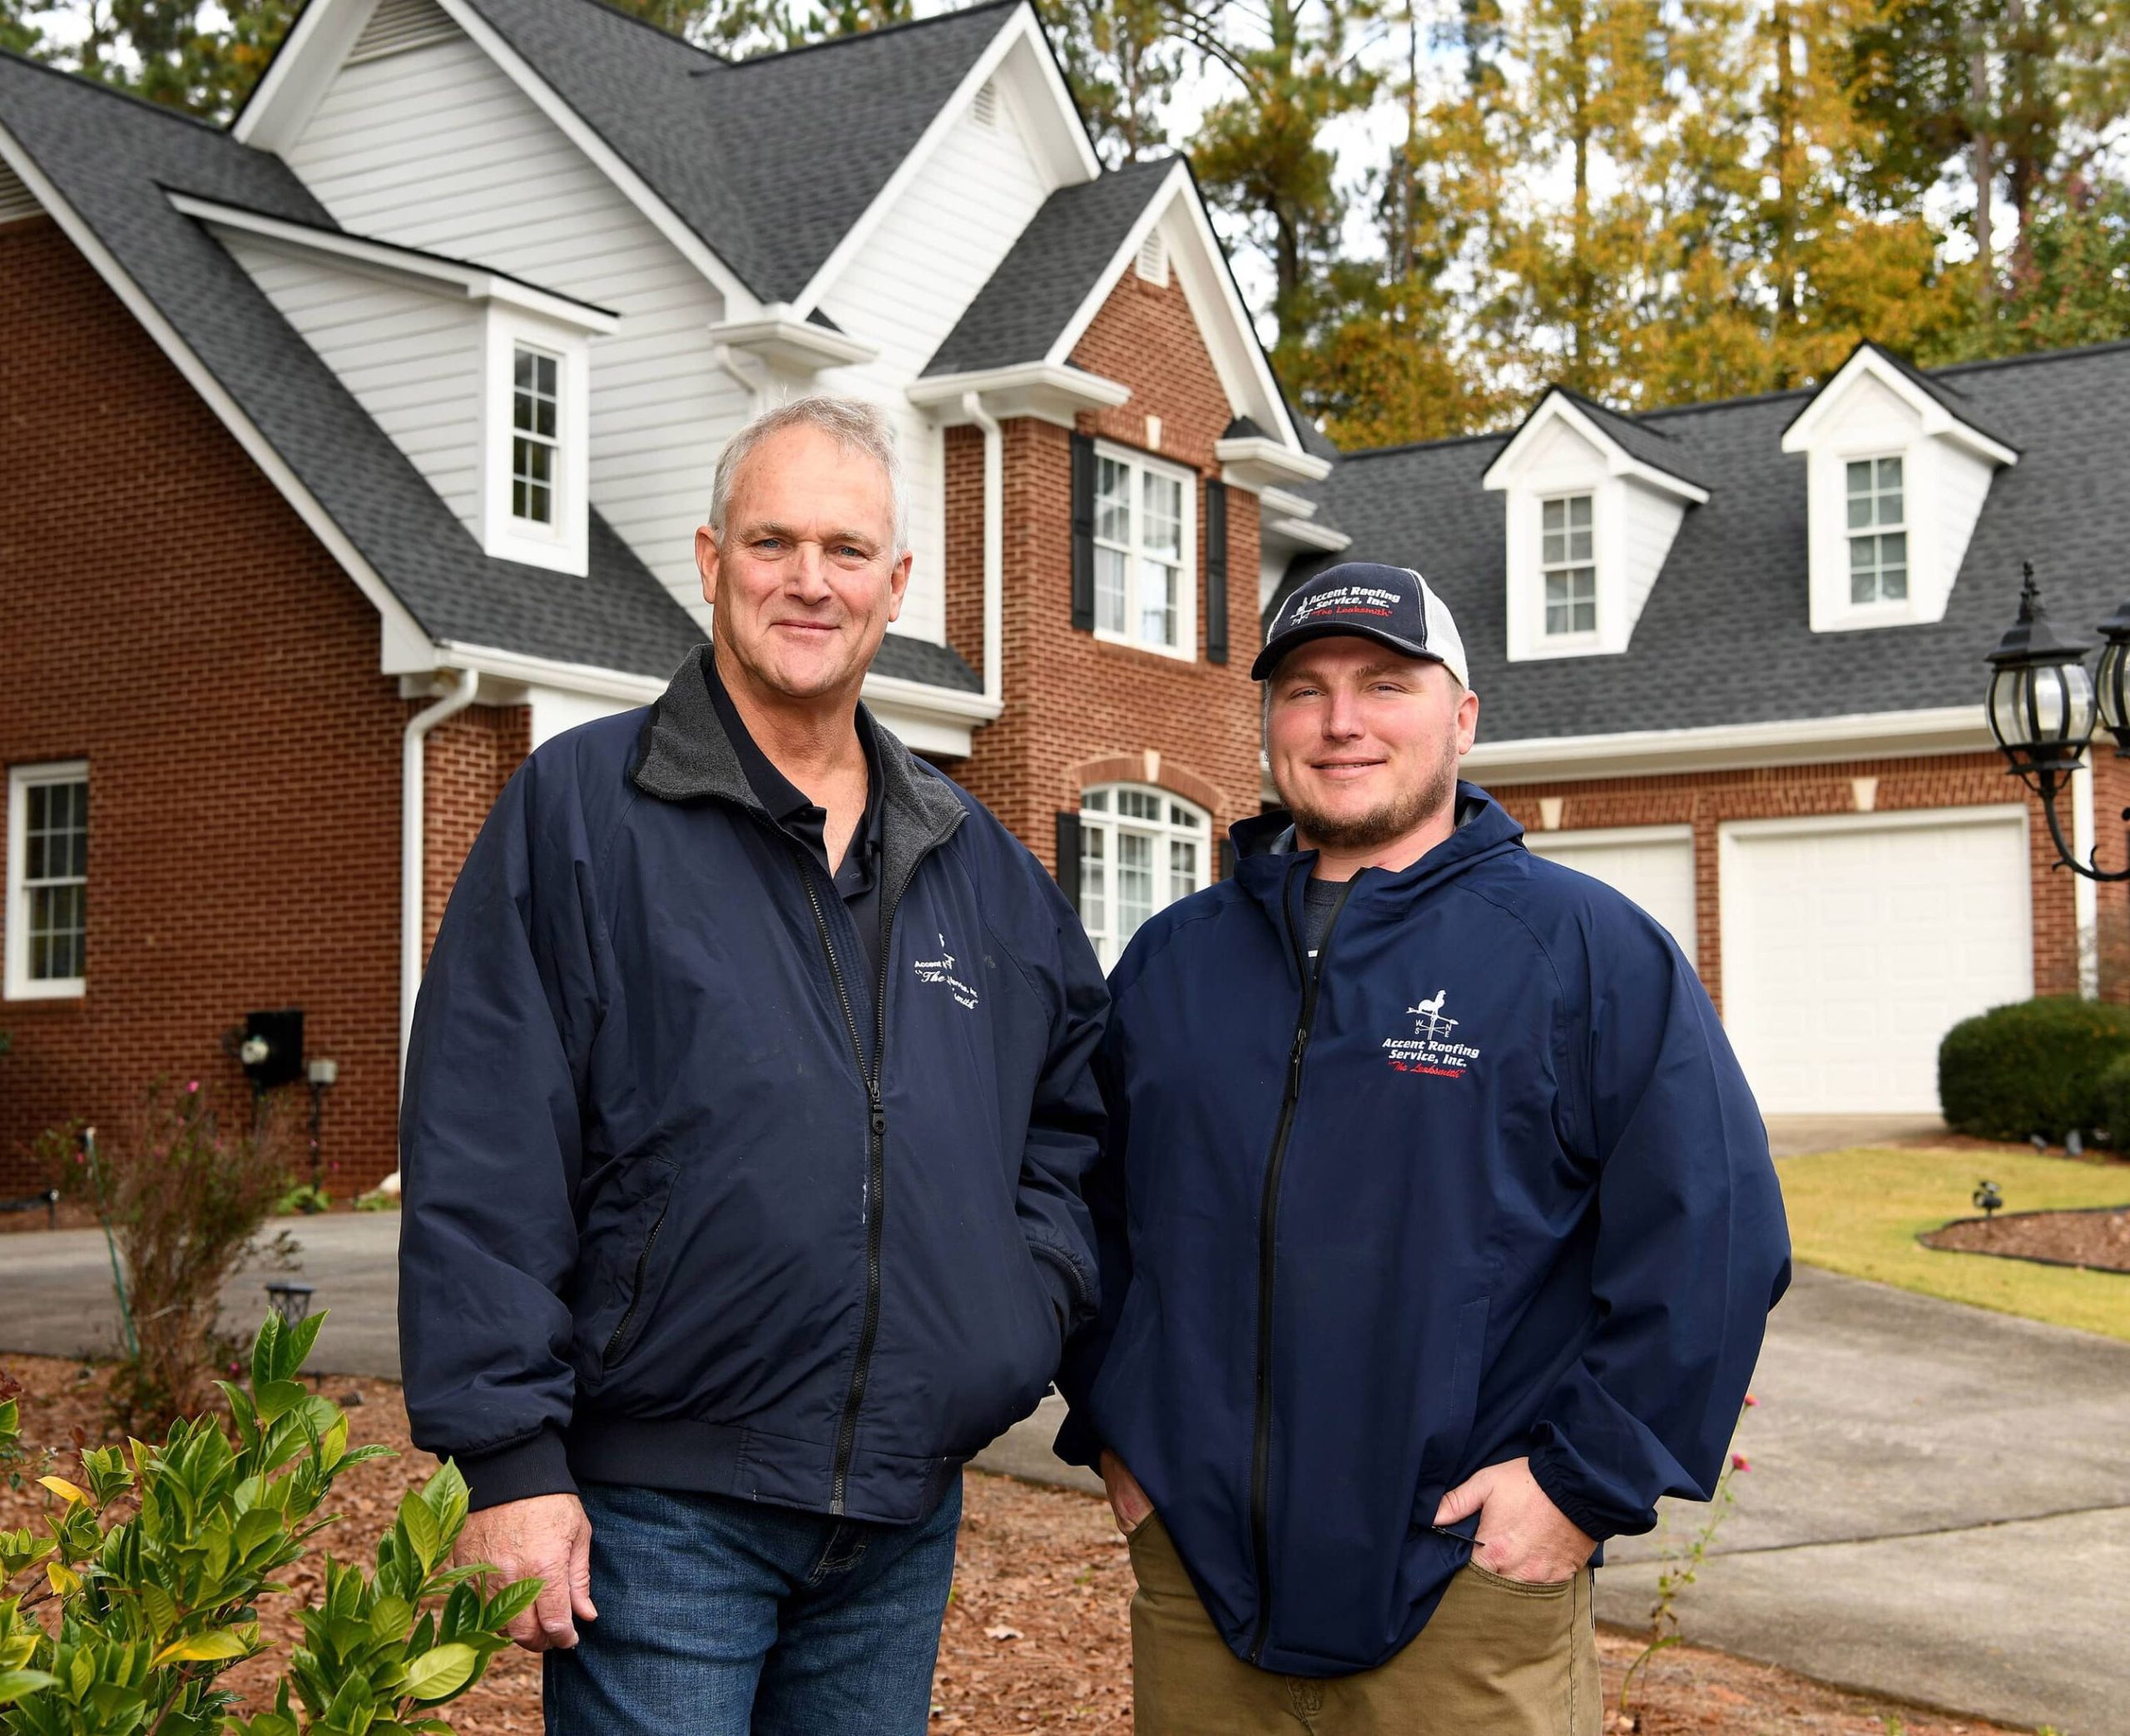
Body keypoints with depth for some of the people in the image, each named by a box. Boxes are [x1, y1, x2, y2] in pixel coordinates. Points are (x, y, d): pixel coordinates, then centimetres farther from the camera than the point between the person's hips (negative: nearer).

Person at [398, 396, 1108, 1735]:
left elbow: (1075, 1107, 25)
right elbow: (483, 1163, -10)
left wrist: (1036, 1297, 8)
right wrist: (512, 1459, -14)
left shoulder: (979, 864, 12)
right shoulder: (575, 811, -5)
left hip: (906, 1519, 5)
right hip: (659, 1508, -5)